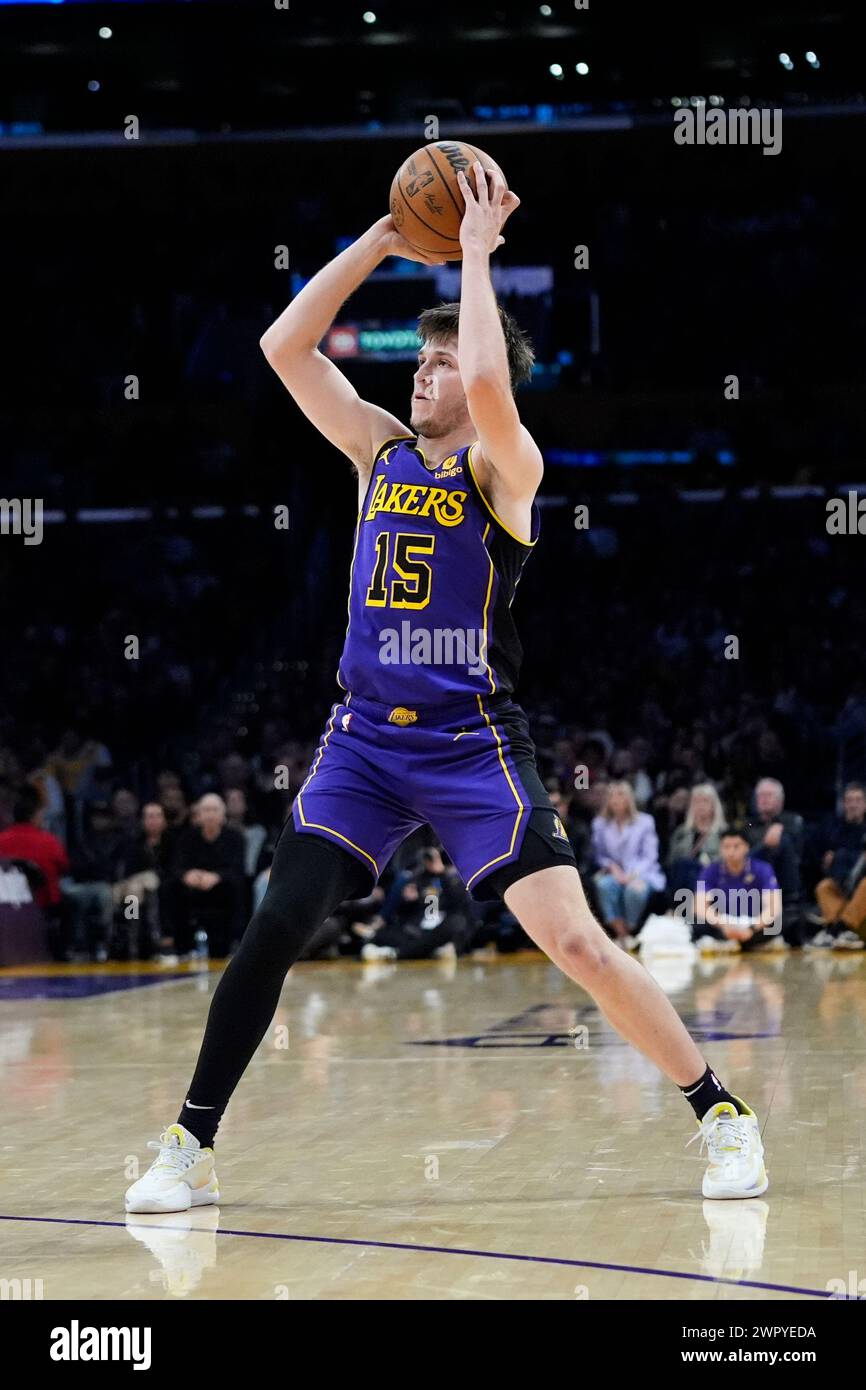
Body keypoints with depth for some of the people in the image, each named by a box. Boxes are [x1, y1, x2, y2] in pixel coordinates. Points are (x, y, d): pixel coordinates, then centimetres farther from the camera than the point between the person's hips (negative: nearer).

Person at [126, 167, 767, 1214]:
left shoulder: (504, 468, -5)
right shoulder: (381, 451, 11)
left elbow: (489, 384, -28)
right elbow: (284, 348, 6)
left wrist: (475, 249, -16)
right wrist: (380, 243, 3)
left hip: (472, 743, -5)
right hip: (365, 737, 5)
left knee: (574, 940, -12)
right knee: (276, 927, -7)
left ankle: (722, 1115, 1)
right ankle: (189, 1148, 2)